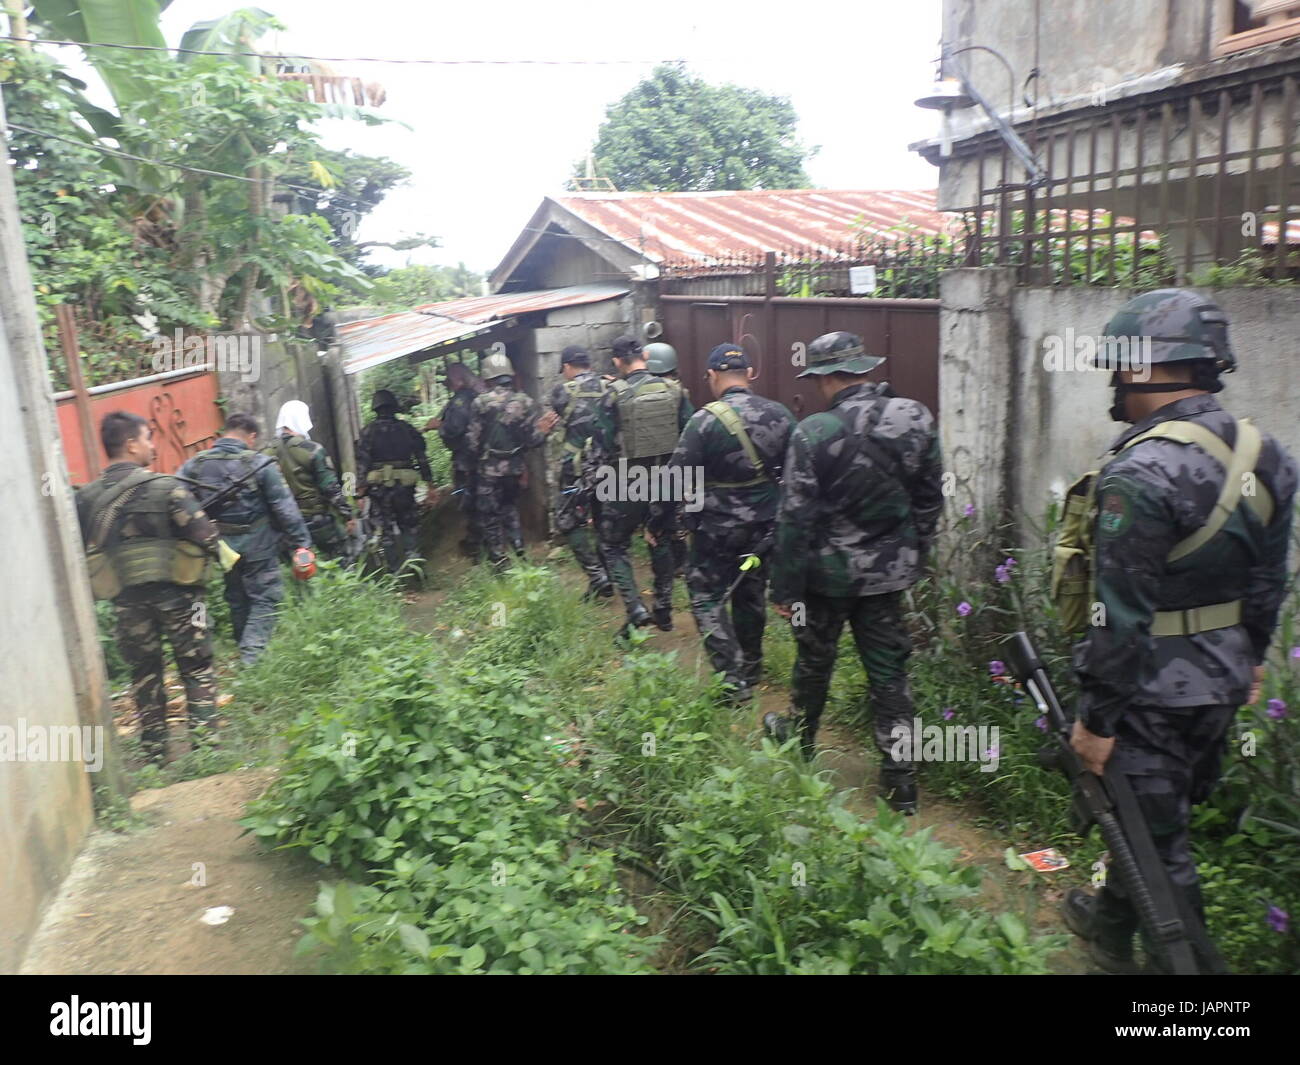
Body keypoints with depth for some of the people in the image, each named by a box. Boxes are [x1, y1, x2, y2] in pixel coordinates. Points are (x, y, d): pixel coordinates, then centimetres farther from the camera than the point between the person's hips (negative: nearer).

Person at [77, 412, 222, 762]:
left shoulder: (86, 498, 1)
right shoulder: (165, 487, -13)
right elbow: (205, 538, -16)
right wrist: (212, 530, 6)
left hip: (127, 599, 4)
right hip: (175, 592, -4)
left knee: (144, 673, 15)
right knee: (197, 668, 9)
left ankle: (154, 751, 21)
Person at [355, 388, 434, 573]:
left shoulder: (368, 432, -2)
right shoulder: (408, 429, 2)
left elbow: (362, 463, -6)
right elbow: (422, 459, 3)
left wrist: (361, 491, -3)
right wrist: (430, 484, 8)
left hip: (379, 488, -1)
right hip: (405, 486, 1)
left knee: (386, 530, 8)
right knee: (410, 525, 16)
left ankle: (395, 570, 10)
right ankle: (411, 554, -6)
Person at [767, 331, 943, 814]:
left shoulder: (813, 433, -19)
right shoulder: (916, 418, -5)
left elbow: (795, 518, -17)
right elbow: (930, 498, 4)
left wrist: (785, 588, -9)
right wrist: (914, 553, 17)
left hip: (829, 572, -3)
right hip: (891, 571, 3)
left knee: (814, 659, 18)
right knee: (888, 670, 11)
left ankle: (799, 738, 42)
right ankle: (900, 781, 15)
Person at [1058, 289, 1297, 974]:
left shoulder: (1140, 474, -26)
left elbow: (1122, 615, -24)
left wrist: (1096, 719, -16)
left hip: (1155, 689, -9)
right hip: (1224, 683, 9)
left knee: (1159, 845, 7)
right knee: (1153, 815, 25)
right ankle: (1111, 925, 46)